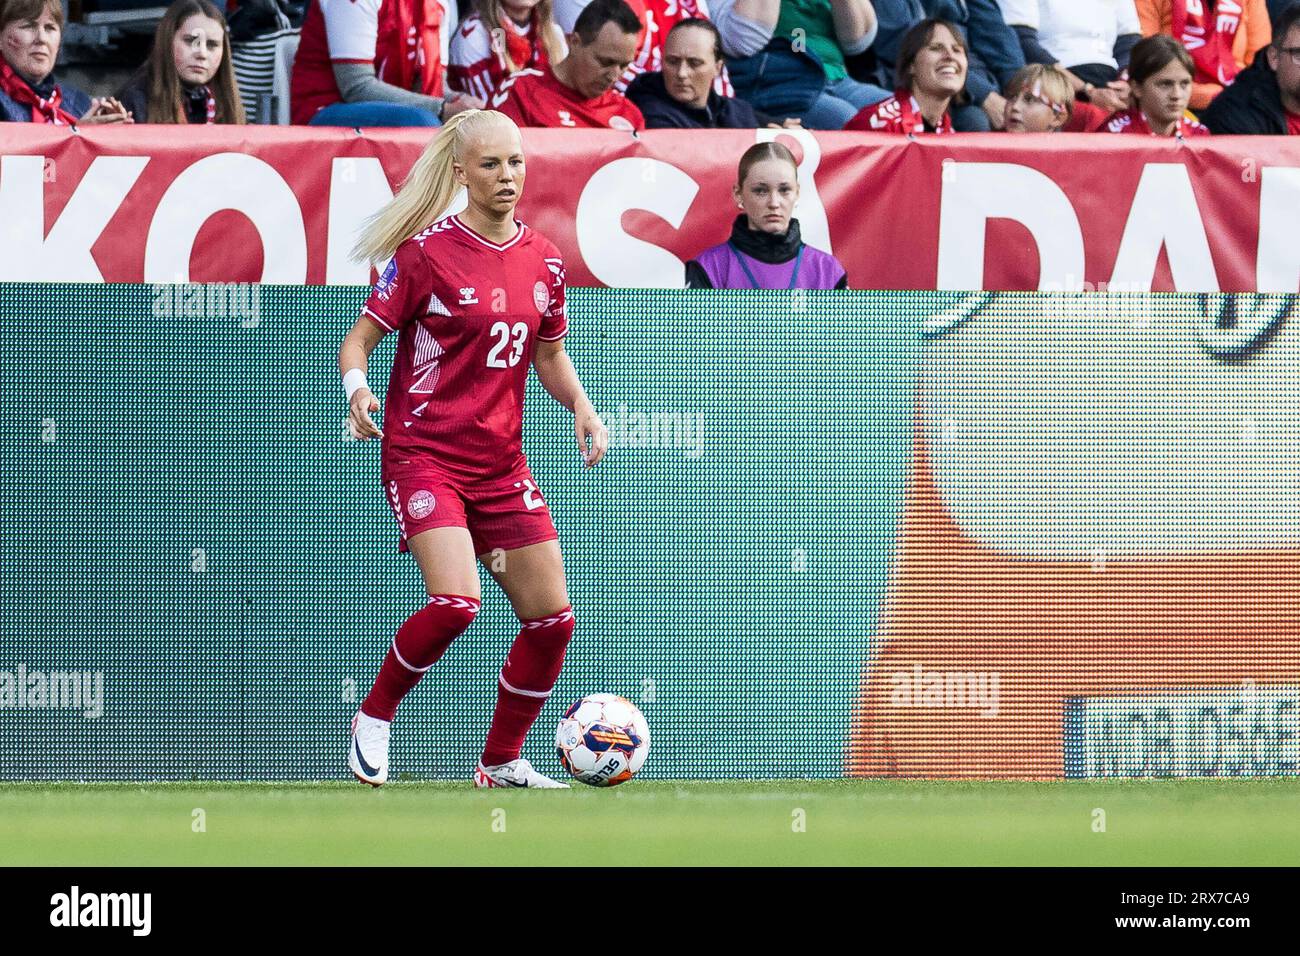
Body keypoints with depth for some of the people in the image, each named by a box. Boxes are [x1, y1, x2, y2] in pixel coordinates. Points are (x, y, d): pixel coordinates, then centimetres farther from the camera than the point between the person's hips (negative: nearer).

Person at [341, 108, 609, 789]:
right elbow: (361, 336, -5)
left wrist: (580, 406, 3)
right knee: (455, 603, -24)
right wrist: (357, 388, -25)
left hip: (500, 463, 6)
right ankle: (375, 715, 0)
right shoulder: (426, 253, -9)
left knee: (551, 618, 2)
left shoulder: (543, 261, 7)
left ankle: (502, 763, 18)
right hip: (422, 453, -6)